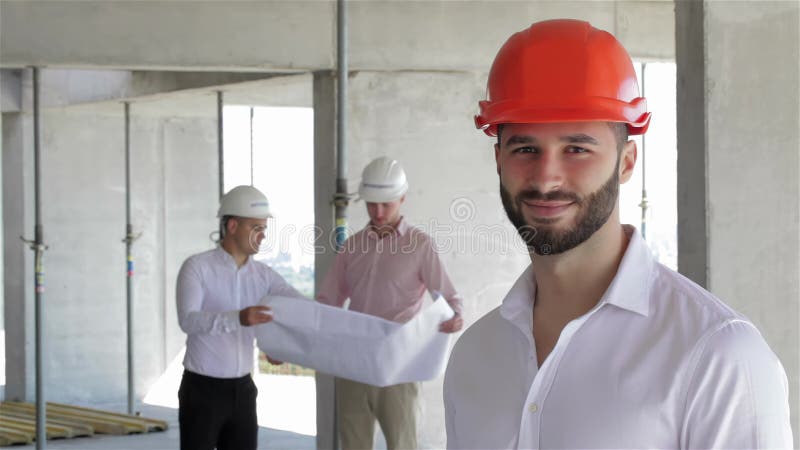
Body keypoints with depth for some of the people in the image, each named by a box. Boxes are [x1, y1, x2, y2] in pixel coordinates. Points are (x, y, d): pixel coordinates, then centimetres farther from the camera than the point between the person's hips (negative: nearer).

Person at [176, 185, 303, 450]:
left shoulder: (262, 275, 4)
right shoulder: (196, 267, -14)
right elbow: (189, 321, -29)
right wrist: (238, 319, -46)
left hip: (242, 391, 6)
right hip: (202, 391, -5)